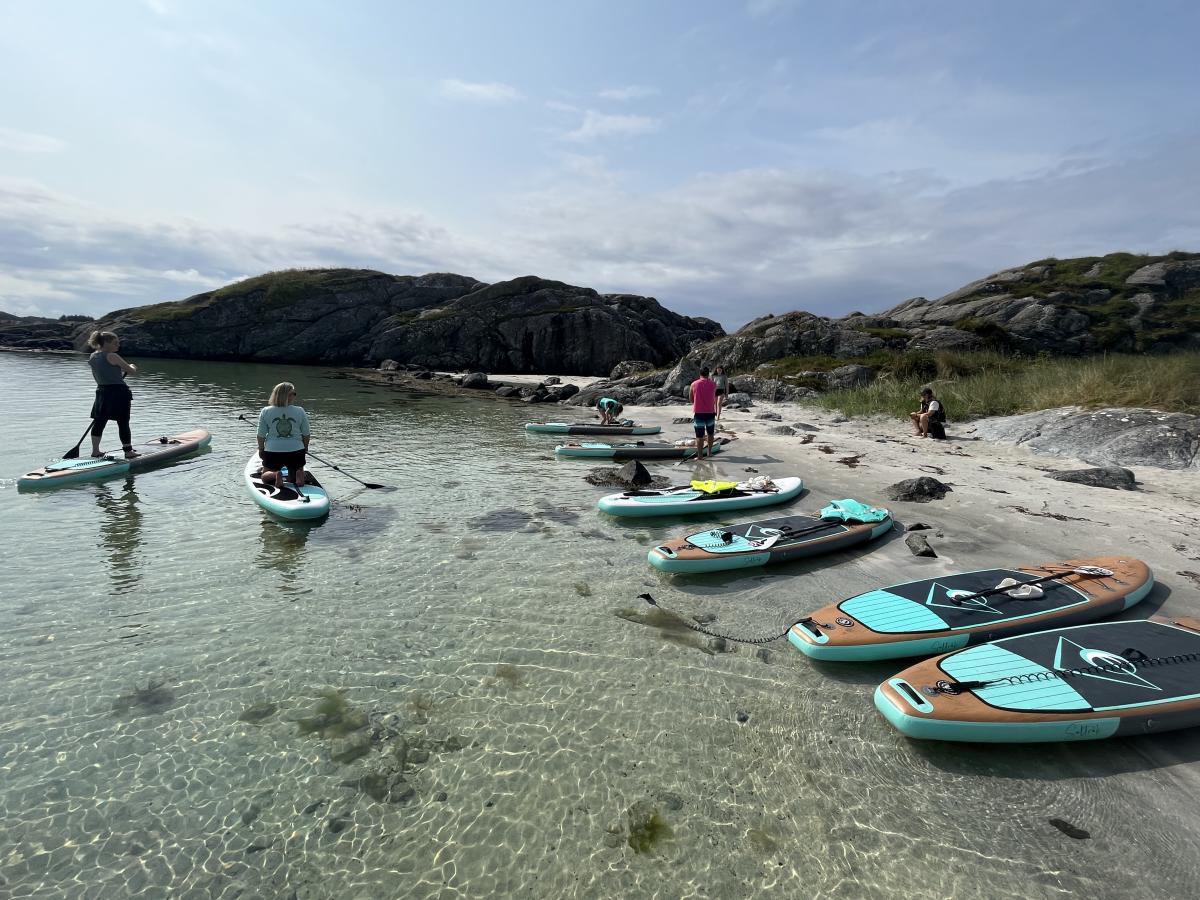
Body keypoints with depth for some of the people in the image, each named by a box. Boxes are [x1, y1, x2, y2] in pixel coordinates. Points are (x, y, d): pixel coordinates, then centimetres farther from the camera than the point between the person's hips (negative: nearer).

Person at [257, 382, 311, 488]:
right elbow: (306, 435, 2)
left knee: (265, 476, 22)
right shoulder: (300, 411, -4)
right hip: (296, 452, 1)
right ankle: (299, 474, -13)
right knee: (293, 478, 22)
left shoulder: (266, 411, -4)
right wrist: (305, 449, 20)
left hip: (272, 452, 0)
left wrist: (261, 450, 17)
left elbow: (261, 435, 0)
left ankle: (275, 475, -12)